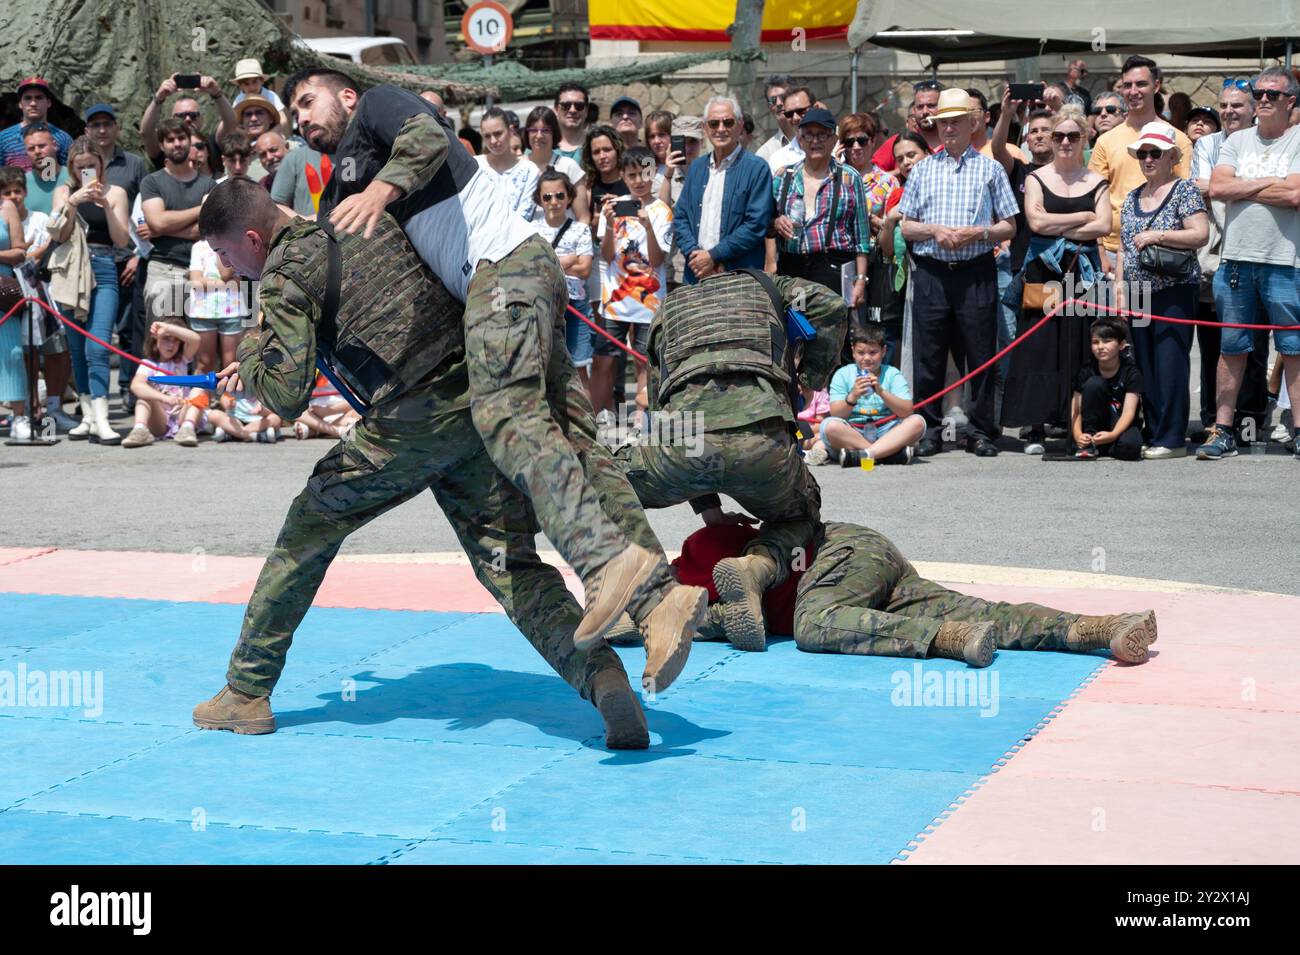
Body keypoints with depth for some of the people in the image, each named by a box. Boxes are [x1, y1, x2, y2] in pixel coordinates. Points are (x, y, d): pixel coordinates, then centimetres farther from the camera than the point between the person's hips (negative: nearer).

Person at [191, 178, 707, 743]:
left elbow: (287, 398, -8)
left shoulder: (283, 278, -1)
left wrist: (251, 355, 14)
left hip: (417, 419, -6)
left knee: (310, 530, 14)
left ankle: (247, 691, 22)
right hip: (487, 396, 6)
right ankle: (599, 675, -17)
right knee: (506, 562, 6)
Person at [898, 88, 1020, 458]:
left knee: (981, 353, -1)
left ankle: (981, 431, 7)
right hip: (931, 272, 2)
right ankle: (929, 431, 9)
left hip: (976, 273, -1)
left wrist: (978, 233, -10)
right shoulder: (923, 169, 14)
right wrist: (935, 230, -7)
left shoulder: (990, 169, 9)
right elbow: (906, 226, 12)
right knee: (929, 355, 1)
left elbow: (1009, 226, 7)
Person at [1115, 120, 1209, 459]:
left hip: (1174, 291, -6)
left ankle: (1172, 439, -5)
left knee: (1170, 363, -8)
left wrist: (1158, 236, -17)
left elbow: (1201, 235, -12)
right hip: (1139, 292, 6)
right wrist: (1119, 283, 11)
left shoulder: (1184, 190, -2)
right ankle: (1153, 435, 12)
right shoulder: (1132, 197, 17)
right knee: (1145, 365, 6)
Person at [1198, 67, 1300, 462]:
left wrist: (1242, 188, -4)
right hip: (1236, 258, 4)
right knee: (1232, 348, 7)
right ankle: (1223, 431, 12)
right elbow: (1217, 187, 0)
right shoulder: (1237, 141, 13)